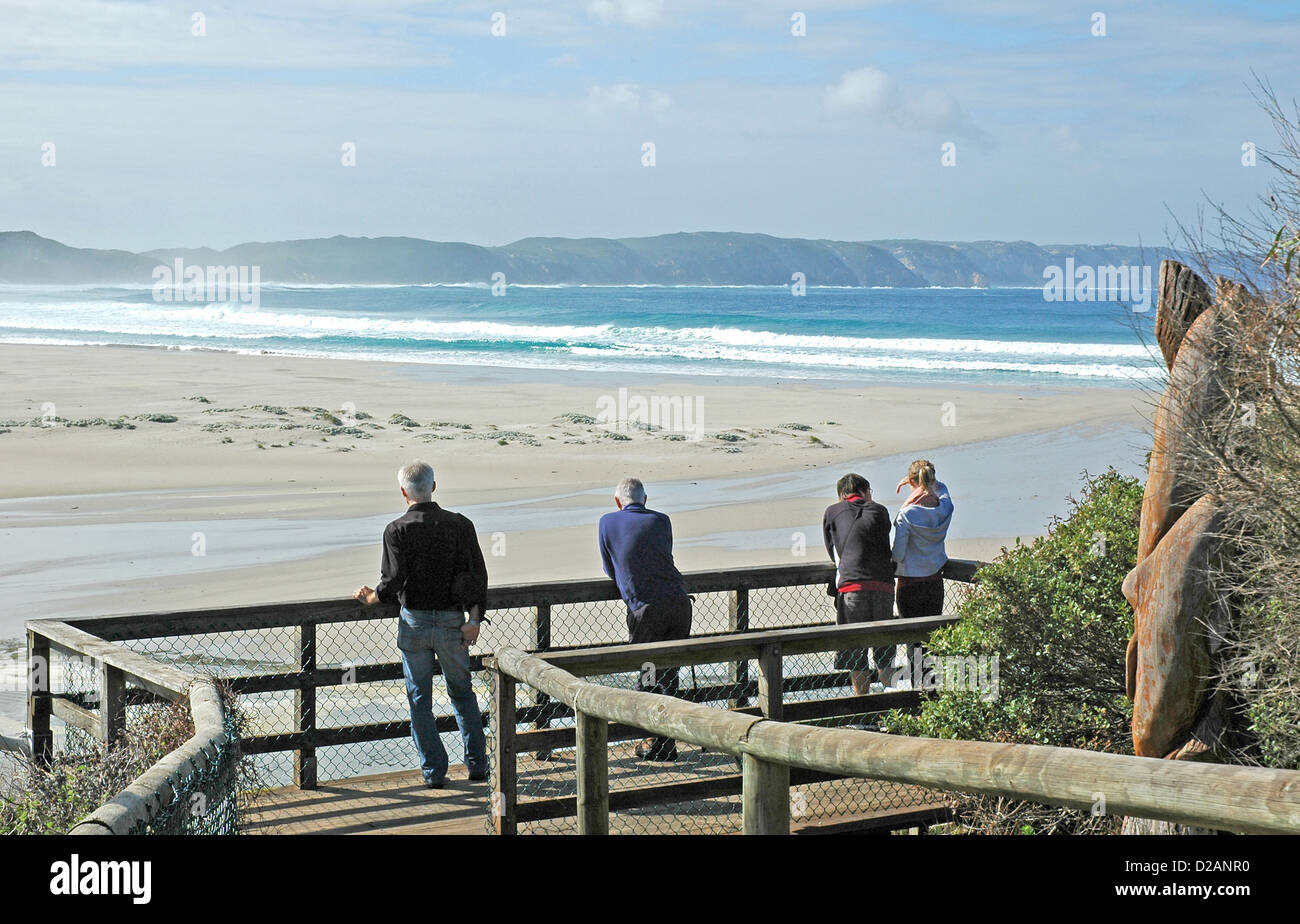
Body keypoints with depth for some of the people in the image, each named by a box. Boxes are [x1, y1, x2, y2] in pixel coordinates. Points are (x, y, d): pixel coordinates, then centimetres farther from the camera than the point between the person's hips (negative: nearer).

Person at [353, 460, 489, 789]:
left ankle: (434, 771, 8)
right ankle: (477, 764, 16)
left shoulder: (397, 530, -8)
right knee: (462, 693, 17)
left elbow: (393, 581, -14)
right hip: (452, 622, 2)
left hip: (414, 623, -2)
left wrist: (370, 598, 5)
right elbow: (477, 574, -5)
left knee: (420, 699, 9)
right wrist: (474, 620, -3)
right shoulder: (460, 524, -1)